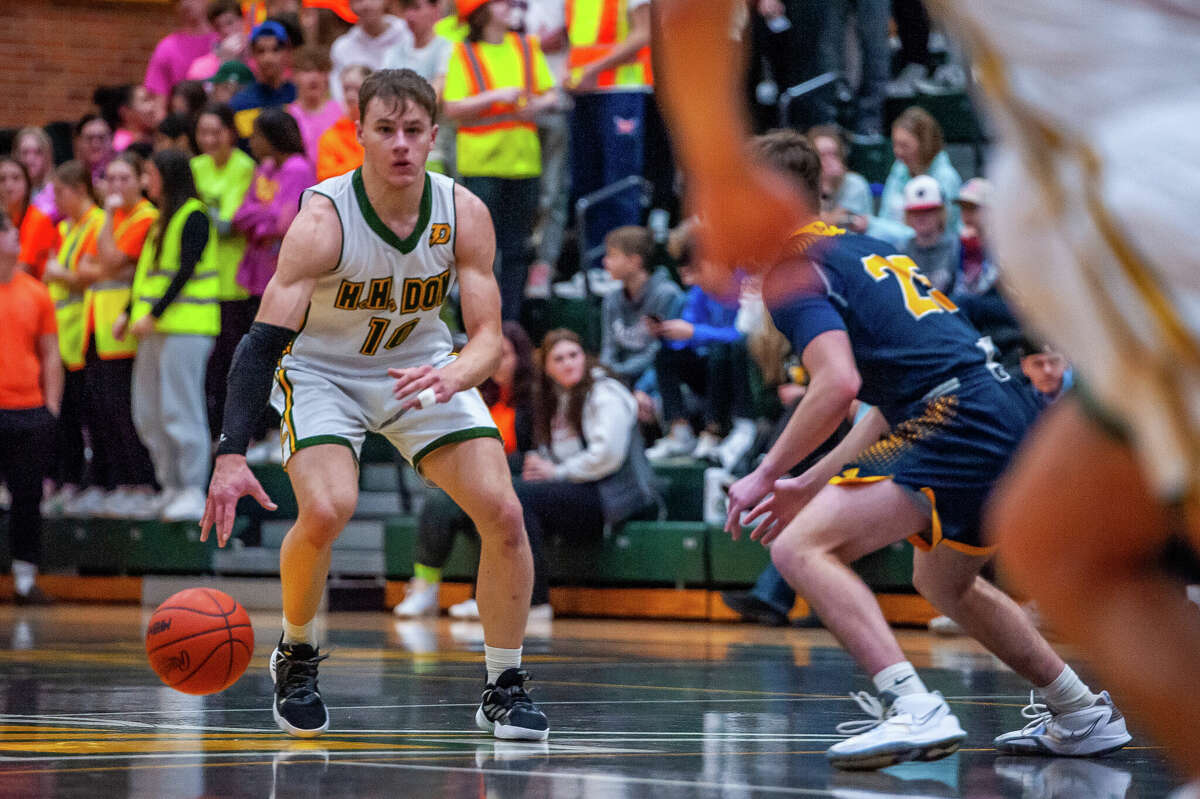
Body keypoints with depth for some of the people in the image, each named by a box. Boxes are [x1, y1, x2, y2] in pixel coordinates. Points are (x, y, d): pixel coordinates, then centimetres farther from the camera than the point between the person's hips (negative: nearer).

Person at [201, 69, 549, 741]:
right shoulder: (324, 220, -28)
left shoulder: (464, 214, -18)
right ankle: (296, 655, 1)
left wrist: (453, 376, -42)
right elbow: (263, 340, -31)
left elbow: (489, 334, -18)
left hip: (422, 366, 3)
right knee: (327, 510, -28)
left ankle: (505, 687, 5)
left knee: (503, 513, -12)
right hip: (322, 369, -3)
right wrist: (231, 457, -42)